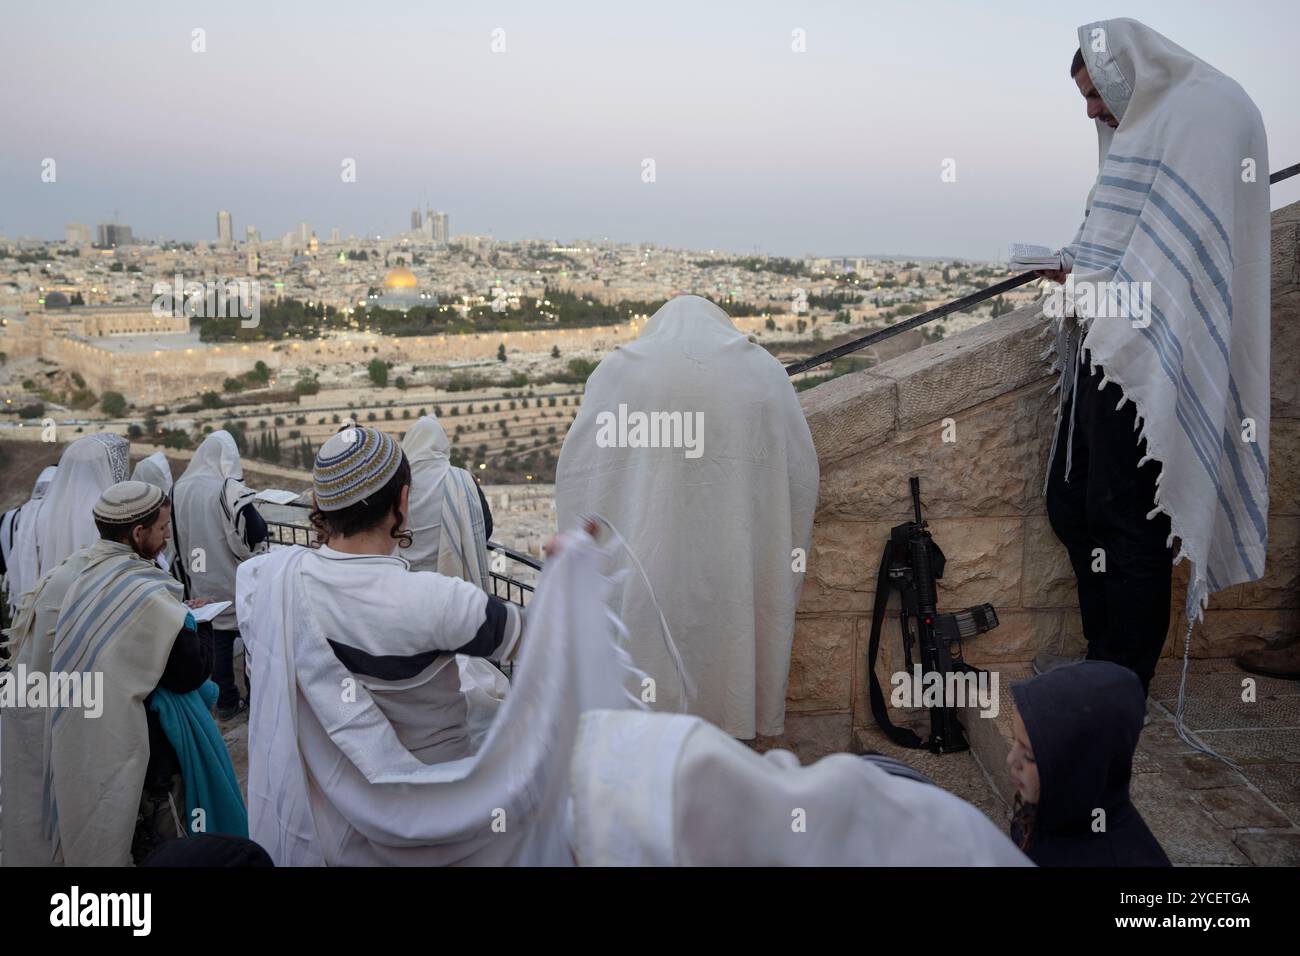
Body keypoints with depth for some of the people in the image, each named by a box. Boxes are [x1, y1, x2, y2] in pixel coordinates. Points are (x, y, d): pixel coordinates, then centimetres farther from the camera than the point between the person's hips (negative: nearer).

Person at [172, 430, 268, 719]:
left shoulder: (180, 490, 1)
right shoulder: (231, 490, -18)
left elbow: (177, 541, 9)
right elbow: (255, 535, -20)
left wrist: (188, 578, 17)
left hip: (202, 583, 5)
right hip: (237, 582, -5)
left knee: (217, 639, 14)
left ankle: (225, 701, 20)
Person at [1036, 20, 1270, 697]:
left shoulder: (1210, 111, -6)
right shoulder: (1145, 124, 23)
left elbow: (1185, 241, -16)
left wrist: (1102, 292, -13)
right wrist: (1084, 271, 7)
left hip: (1144, 362, -10)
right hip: (1108, 350, 10)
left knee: (1124, 522, -4)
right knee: (1070, 504, 11)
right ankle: (1104, 661, 24)